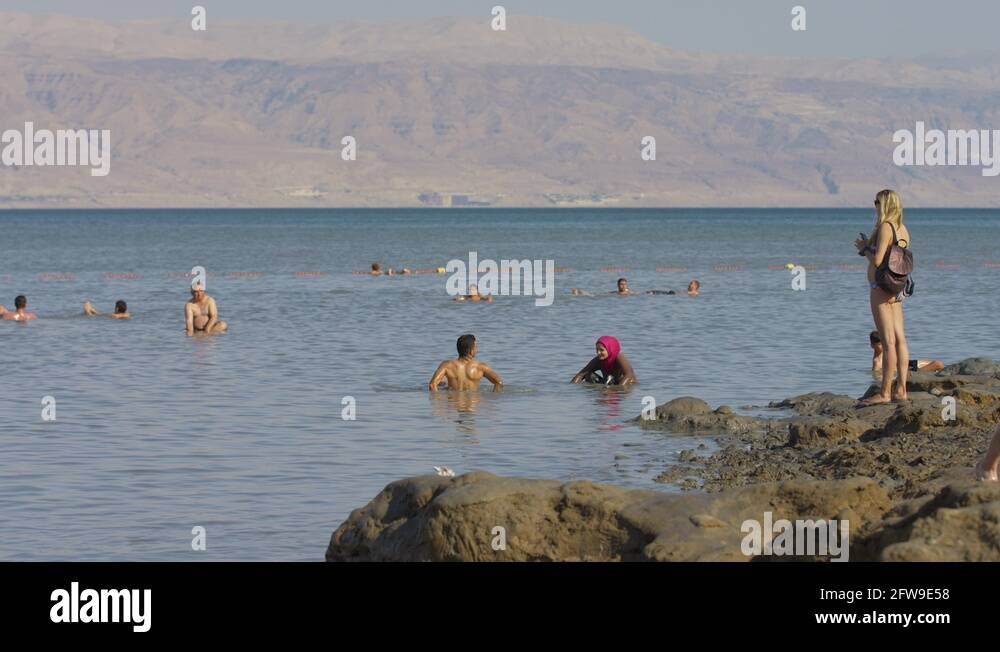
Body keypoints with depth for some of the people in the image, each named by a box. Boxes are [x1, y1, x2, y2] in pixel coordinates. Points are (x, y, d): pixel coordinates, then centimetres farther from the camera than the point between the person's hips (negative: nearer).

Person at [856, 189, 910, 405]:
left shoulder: (885, 228, -15)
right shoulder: (902, 230, 11)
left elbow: (877, 260, -20)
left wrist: (864, 248, -2)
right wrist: (869, 248, 14)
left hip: (881, 288, -9)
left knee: (888, 341, -8)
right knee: (899, 339, 7)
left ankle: (885, 393, -5)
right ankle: (901, 390, 9)